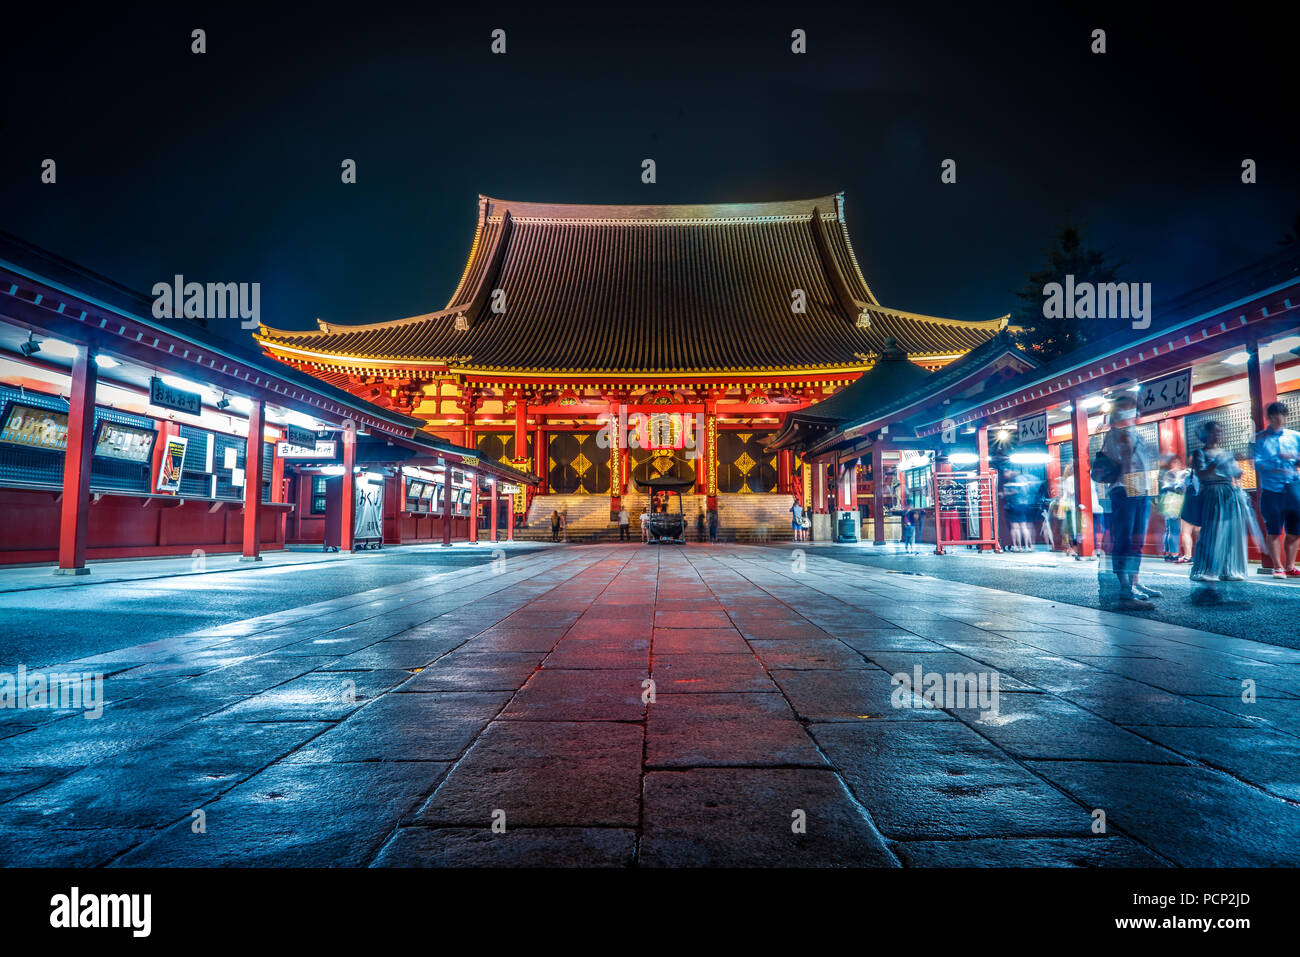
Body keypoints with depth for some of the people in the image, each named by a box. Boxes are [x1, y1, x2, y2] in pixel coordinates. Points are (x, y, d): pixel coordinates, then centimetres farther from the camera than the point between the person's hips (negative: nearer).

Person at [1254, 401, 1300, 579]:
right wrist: (1275, 469, -21)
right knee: (1273, 531, -2)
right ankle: (1278, 566, 6)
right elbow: (1258, 462, -5)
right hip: (1270, 489, -2)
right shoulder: (1261, 438, 6)